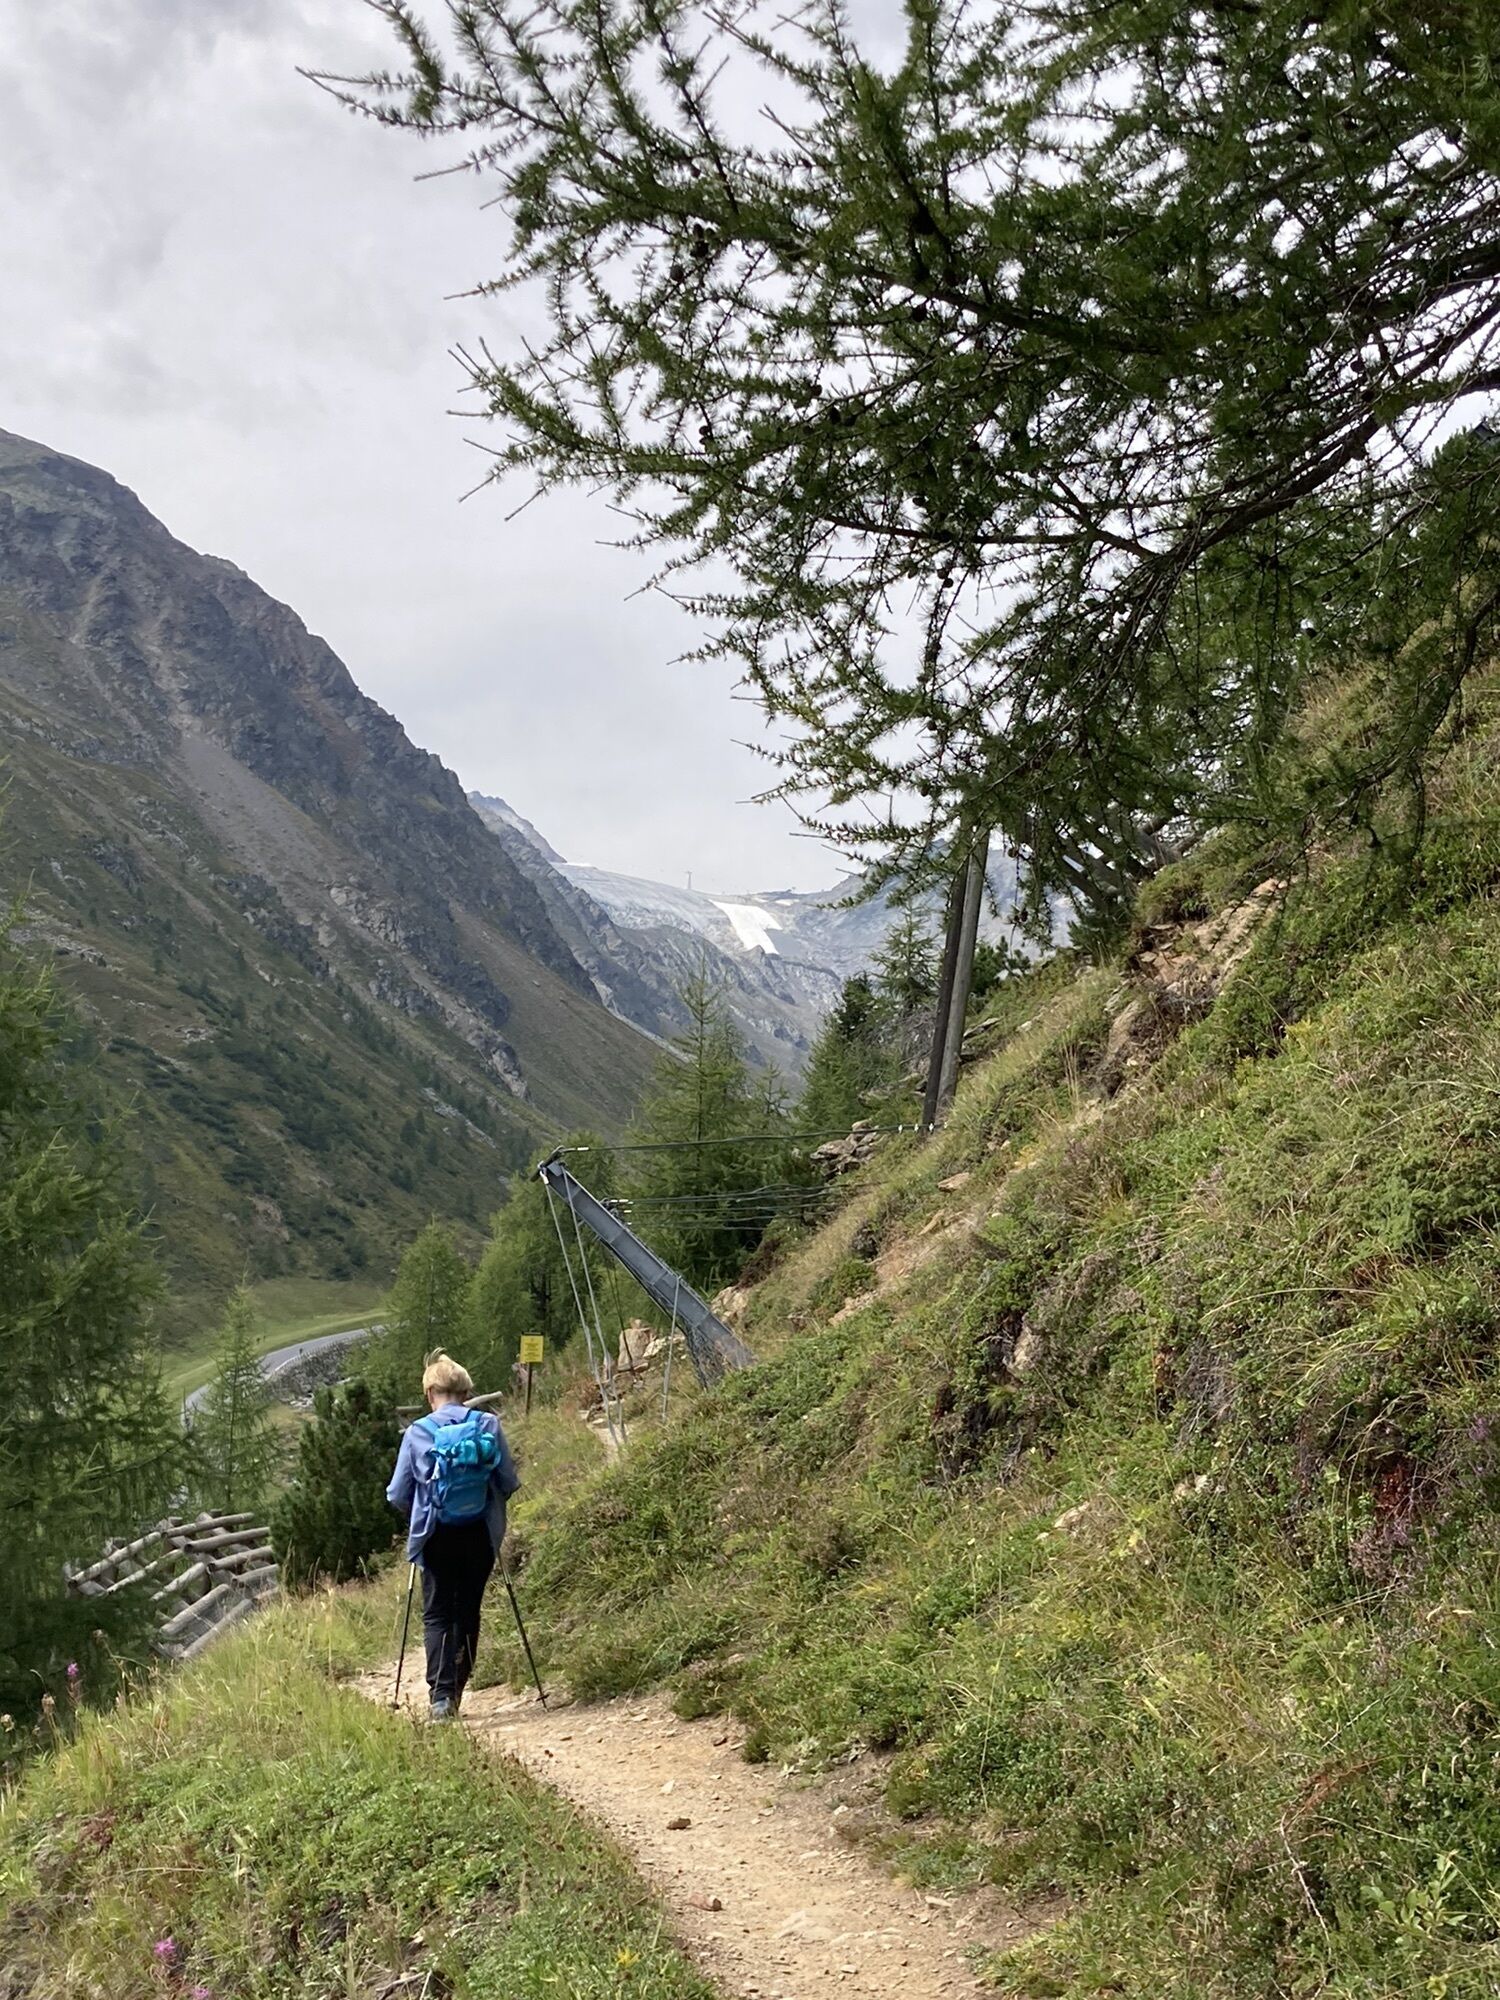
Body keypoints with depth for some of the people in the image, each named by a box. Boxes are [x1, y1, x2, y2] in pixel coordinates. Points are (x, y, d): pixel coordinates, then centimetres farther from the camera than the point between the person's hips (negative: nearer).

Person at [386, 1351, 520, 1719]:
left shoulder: (418, 1433, -5)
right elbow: (509, 1481, 0)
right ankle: (456, 1691, 20)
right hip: (480, 1534, 2)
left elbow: (397, 1494, -1)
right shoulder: (488, 1426, -3)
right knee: (468, 1612, 15)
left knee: (437, 1615, 6)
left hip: (437, 1536, -2)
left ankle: (441, 1694, -8)